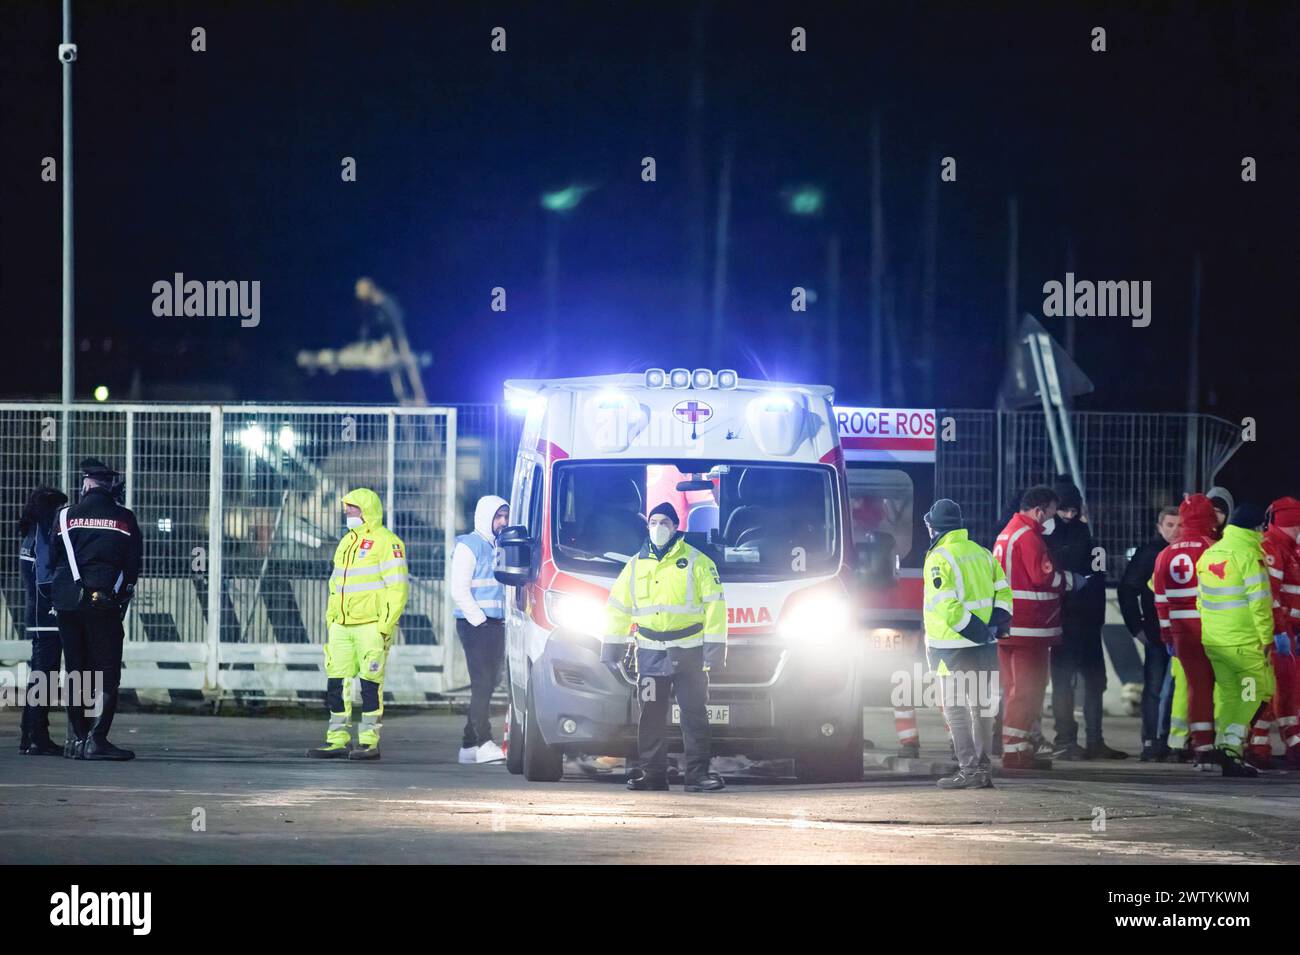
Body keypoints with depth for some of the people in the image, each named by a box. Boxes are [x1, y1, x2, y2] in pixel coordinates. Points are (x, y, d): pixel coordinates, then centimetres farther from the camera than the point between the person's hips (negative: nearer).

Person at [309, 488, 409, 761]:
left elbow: (397, 587, -11)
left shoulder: (386, 542, -5)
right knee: (336, 682, 5)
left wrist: (386, 625, -16)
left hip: (371, 625, -8)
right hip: (342, 626, 8)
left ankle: (369, 741, -2)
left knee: (370, 683, -5)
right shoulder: (347, 542, 20)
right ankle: (337, 740, 9)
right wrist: (330, 621, 18)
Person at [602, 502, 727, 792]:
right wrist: (611, 646, 12)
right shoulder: (636, 565, 13)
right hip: (650, 652, 3)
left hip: (688, 651, -3)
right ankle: (652, 773, 7)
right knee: (651, 716, 2)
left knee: (694, 713, -5)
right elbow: (618, 606, 18)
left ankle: (698, 773, -5)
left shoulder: (696, 562, 2)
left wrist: (715, 645, -9)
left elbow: (715, 604, -2)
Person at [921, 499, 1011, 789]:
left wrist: (975, 631, -17)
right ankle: (983, 769, 17)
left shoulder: (939, 559, -13)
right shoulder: (981, 553, 11)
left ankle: (969, 770, -7)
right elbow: (1003, 592, 12)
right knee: (981, 706, 14)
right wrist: (997, 624, 3)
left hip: (954, 647, -7)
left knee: (956, 709, -2)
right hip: (985, 646, 7)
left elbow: (945, 607, -22)